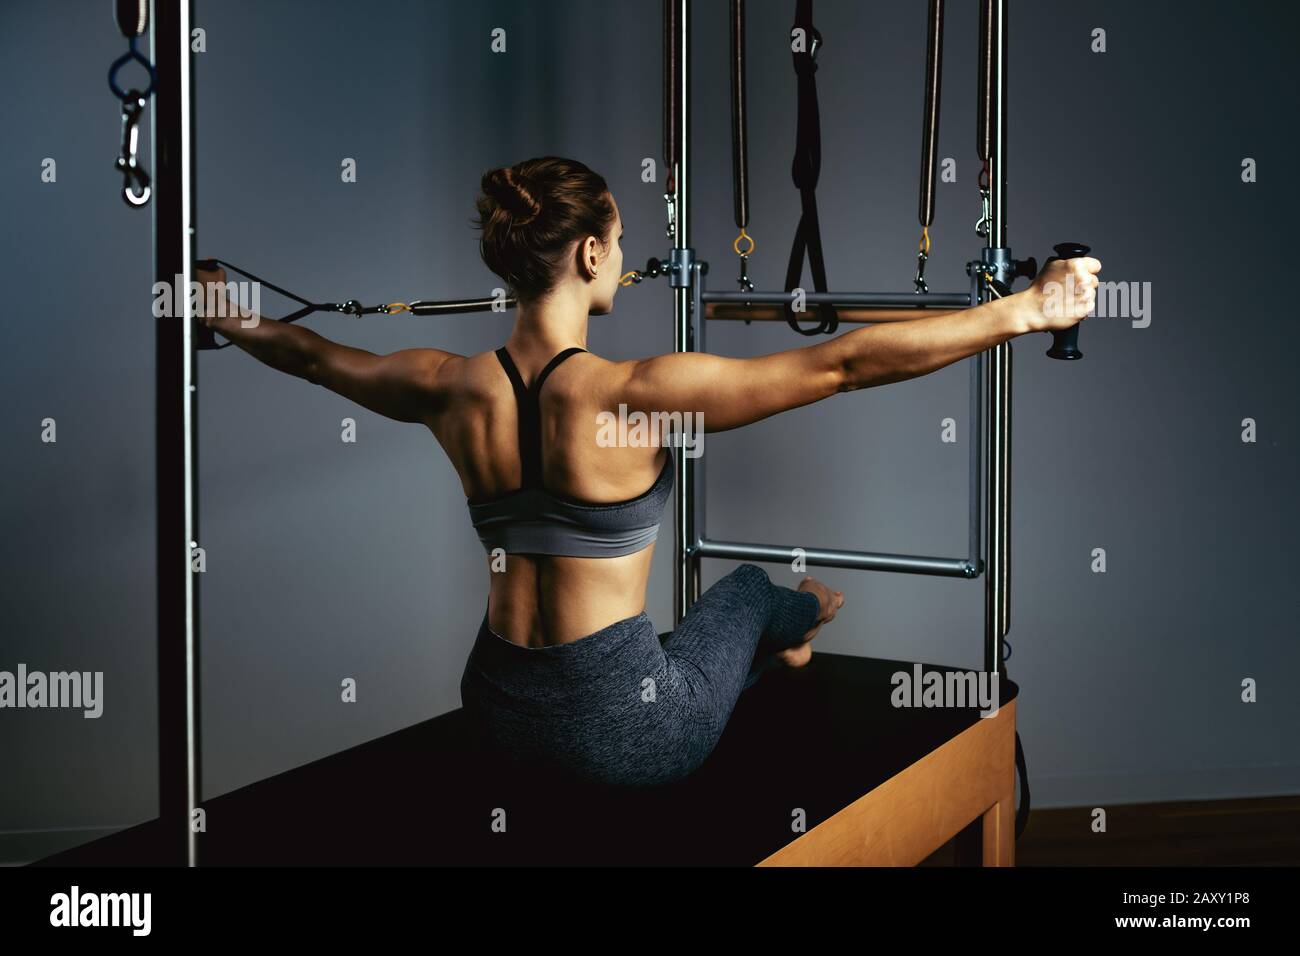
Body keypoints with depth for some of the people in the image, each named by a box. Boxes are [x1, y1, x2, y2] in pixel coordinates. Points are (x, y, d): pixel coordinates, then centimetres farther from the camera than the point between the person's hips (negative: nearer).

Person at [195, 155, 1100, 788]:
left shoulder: (452, 389, -6)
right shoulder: (634, 395, -23)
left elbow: (316, 355, 14)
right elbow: (846, 363, -23)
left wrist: (233, 320, 34)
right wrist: (1022, 312, -18)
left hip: (496, 712, 5)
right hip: (626, 733, -4)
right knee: (748, 586, 29)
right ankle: (798, 623, 64)